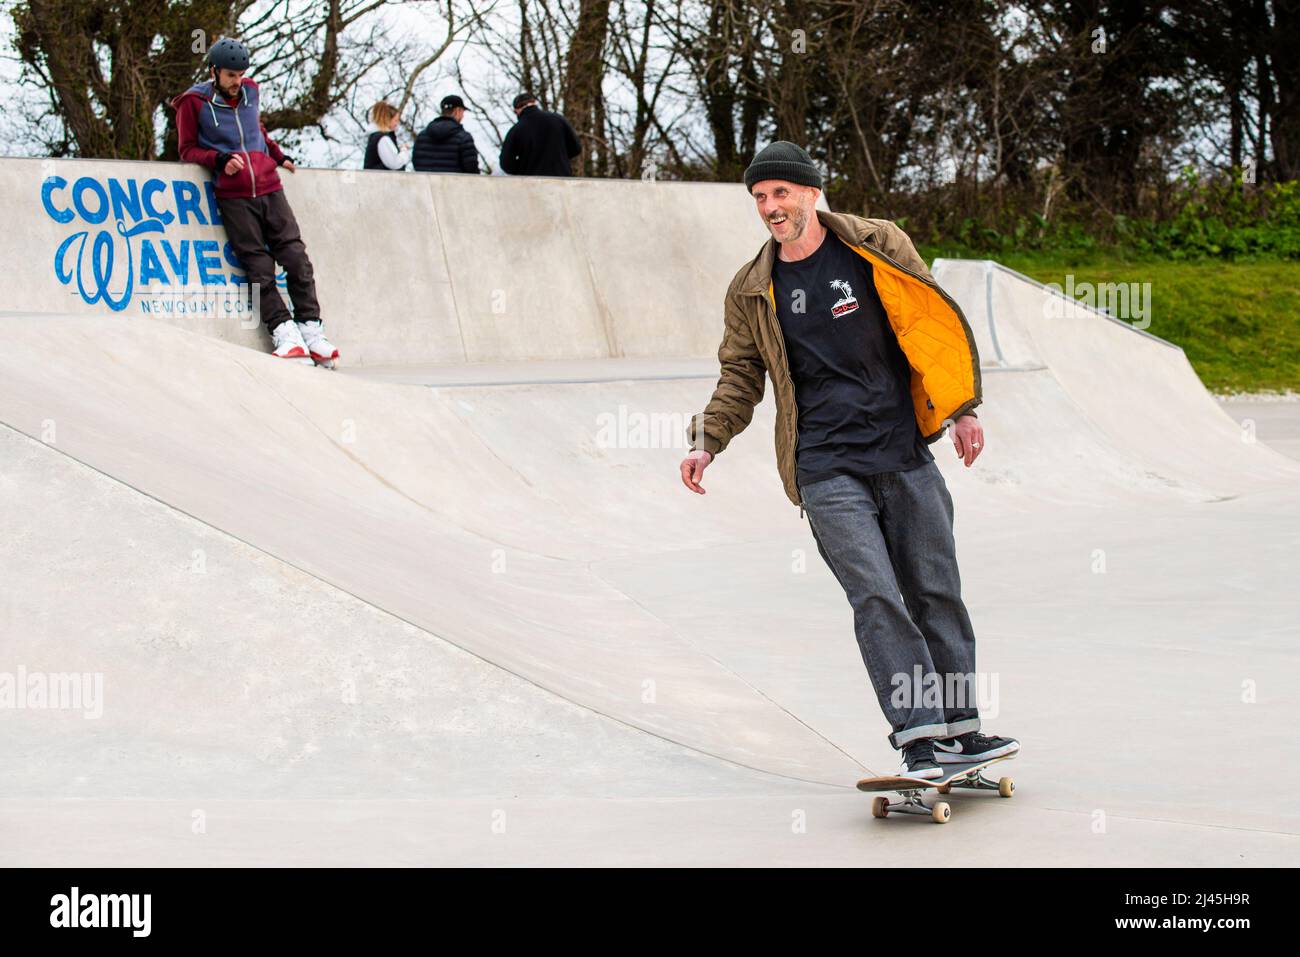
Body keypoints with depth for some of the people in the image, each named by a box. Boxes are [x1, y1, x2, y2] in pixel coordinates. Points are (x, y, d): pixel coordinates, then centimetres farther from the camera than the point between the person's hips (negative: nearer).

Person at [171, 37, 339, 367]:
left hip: (269, 188, 4)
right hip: (234, 197, -4)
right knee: (259, 268, -8)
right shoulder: (194, 102, -1)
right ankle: (284, 334, -8)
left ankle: (311, 329, -1)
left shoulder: (250, 92, 13)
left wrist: (278, 156, 24)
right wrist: (221, 160, -13)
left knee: (296, 257, -5)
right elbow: (188, 150, 2)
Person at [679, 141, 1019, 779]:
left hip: (906, 456, 1)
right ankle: (917, 735, -14)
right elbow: (741, 377, 16)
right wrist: (707, 440, 1)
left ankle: (960, 727, 16)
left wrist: (961, 409, 7)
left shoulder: (879, 246, 3)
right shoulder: (751, 293, 7)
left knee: (936, 594, 6)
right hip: (827, 471, -1)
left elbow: (932, 321, 10)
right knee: (876, 597, -13)